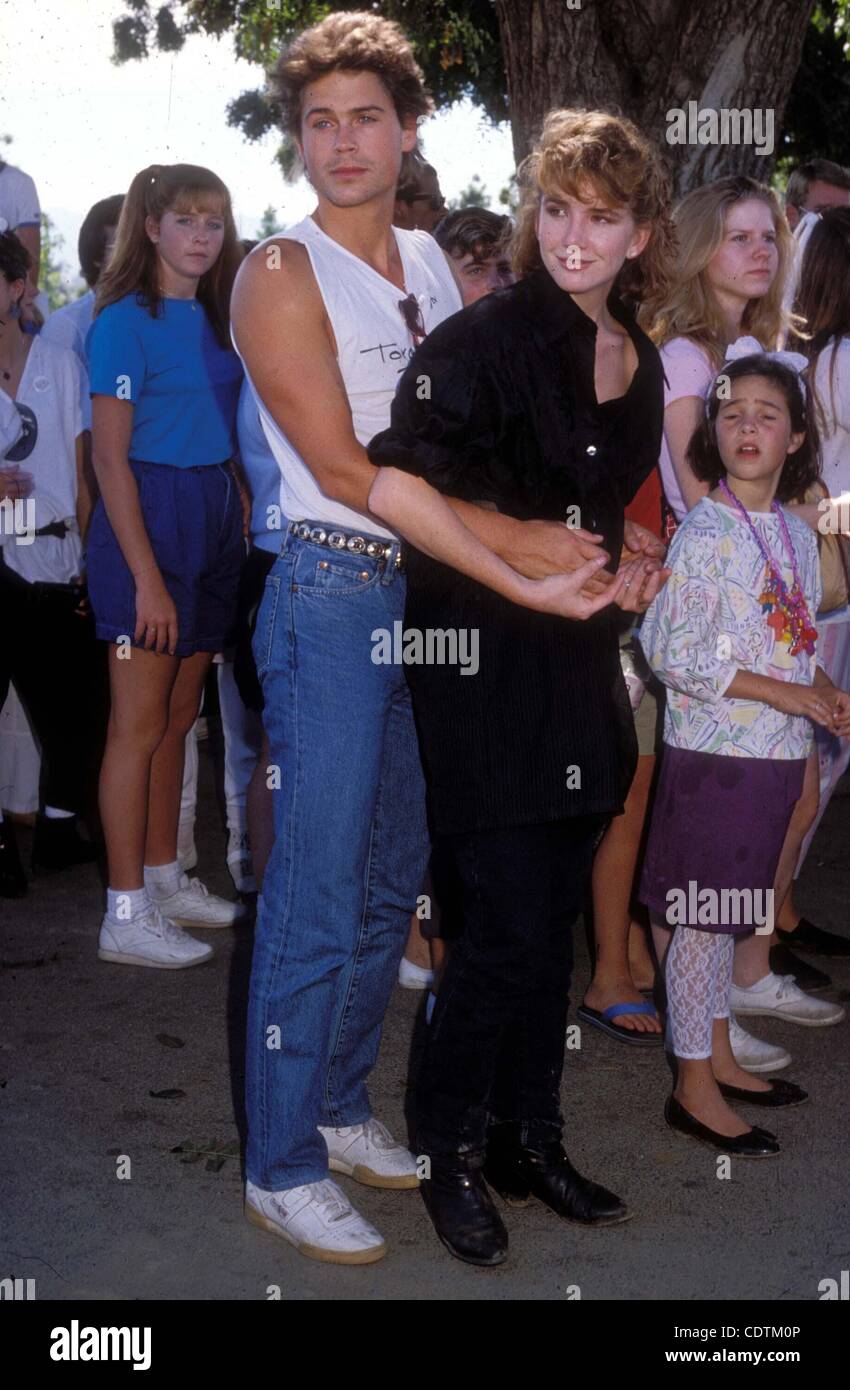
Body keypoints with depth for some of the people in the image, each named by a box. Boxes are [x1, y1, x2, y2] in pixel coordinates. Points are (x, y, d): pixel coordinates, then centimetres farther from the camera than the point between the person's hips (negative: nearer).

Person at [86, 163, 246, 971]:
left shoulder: (210, 318, 12)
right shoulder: (126, 320, -10)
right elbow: (110, 457, -14)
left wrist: (236, 528, 7)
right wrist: (147, 579, -18)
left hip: (213, 517, 7)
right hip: (148, 518, -7)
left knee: (178, 717, 14)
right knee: (139, 723, -3)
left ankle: (163, 879, 27)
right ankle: (126, 915, 4)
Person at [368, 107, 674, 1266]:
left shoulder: (640, 360, 12)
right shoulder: (483, 340, -11)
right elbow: (401, 490, -23)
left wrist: (630, 566, 8)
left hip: (579, 672, 7)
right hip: (483, 670, -7)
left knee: (556, 920, 13)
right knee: (508, 930, -4)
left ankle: (529, 1141, 29)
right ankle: (451, 1154, 17)